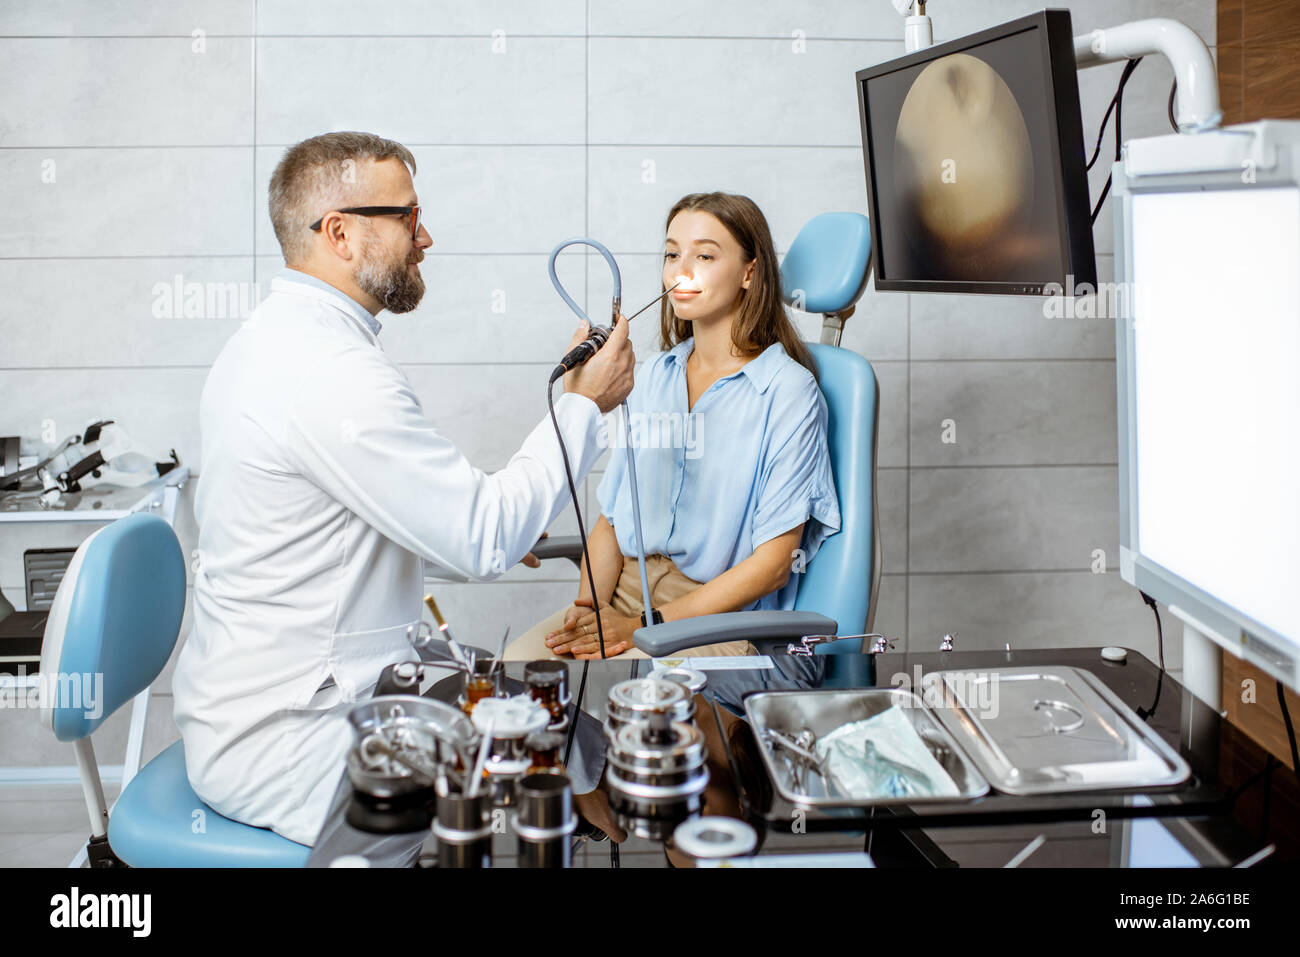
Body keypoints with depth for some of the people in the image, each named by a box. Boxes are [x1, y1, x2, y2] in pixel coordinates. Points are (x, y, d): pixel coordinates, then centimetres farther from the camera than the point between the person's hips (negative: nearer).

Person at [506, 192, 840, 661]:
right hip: (629, 587, 5)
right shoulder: (653, 377, 12)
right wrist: (587, 608, -8)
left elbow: (772, 562, -10)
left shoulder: (788, 390, -6)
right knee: (517, 660, -21)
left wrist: (643, 627, -15)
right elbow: (612, 517, 12)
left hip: (724, 615, -5)